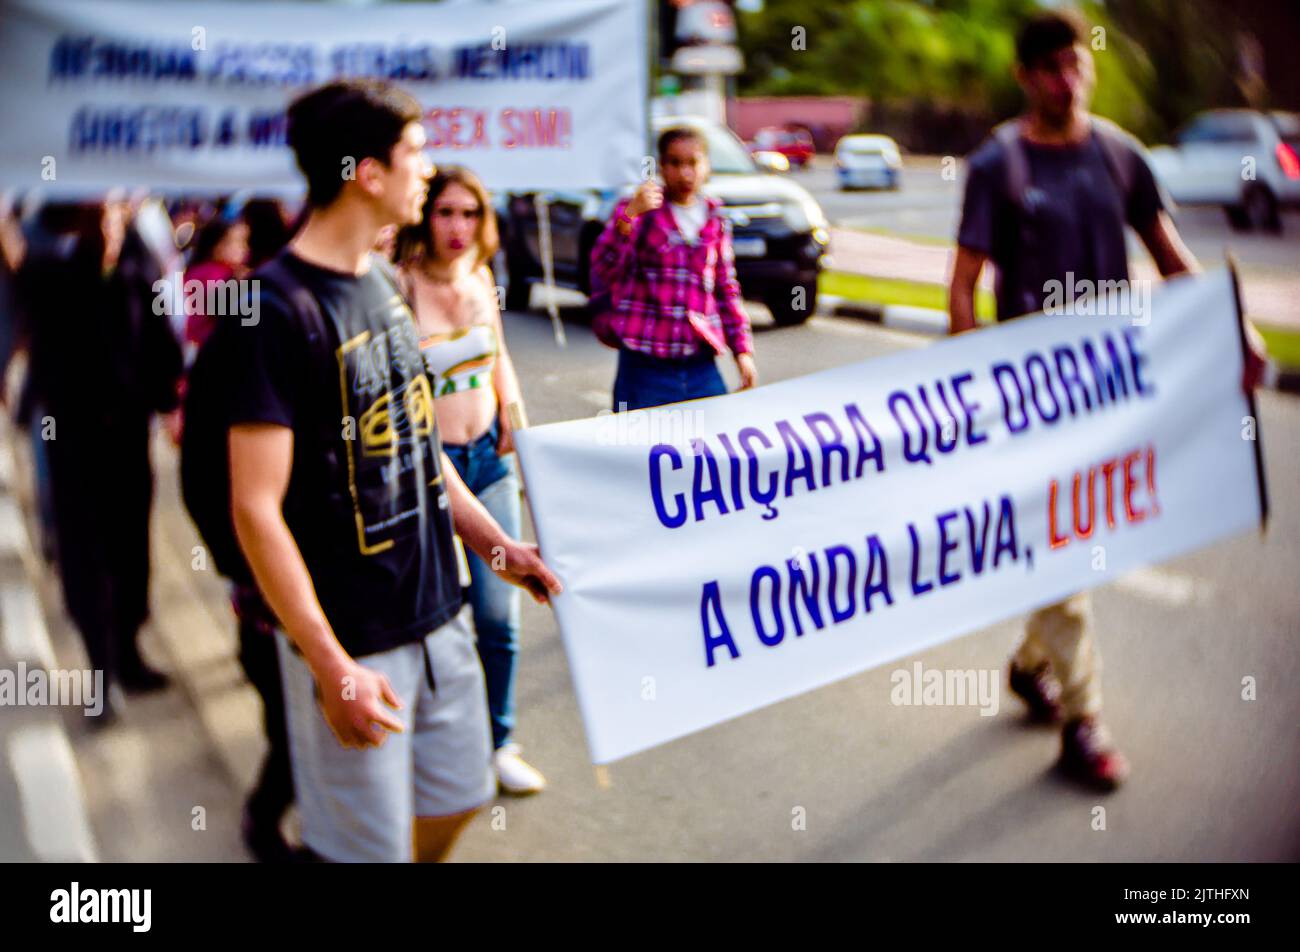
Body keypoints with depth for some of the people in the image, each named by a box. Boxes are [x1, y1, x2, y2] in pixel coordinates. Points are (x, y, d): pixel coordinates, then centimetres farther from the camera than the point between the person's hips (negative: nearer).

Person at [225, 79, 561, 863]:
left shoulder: (381, 282, 7)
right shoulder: (279, 305, -19)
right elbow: (256, 509, -21)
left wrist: (497, 544, 13)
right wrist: (331, 666, -22)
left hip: (437, 615, 8)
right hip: (355, 640, -8)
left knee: (456, 798, 20)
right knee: (373, 846, 5)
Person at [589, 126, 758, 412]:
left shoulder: (715, 221, 12)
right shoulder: (635, 211, 0)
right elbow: (601, 273, -15)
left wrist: (742, 350, 11)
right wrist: (630, 214, -27)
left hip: (701, 368, 4)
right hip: (644, 367, -3)